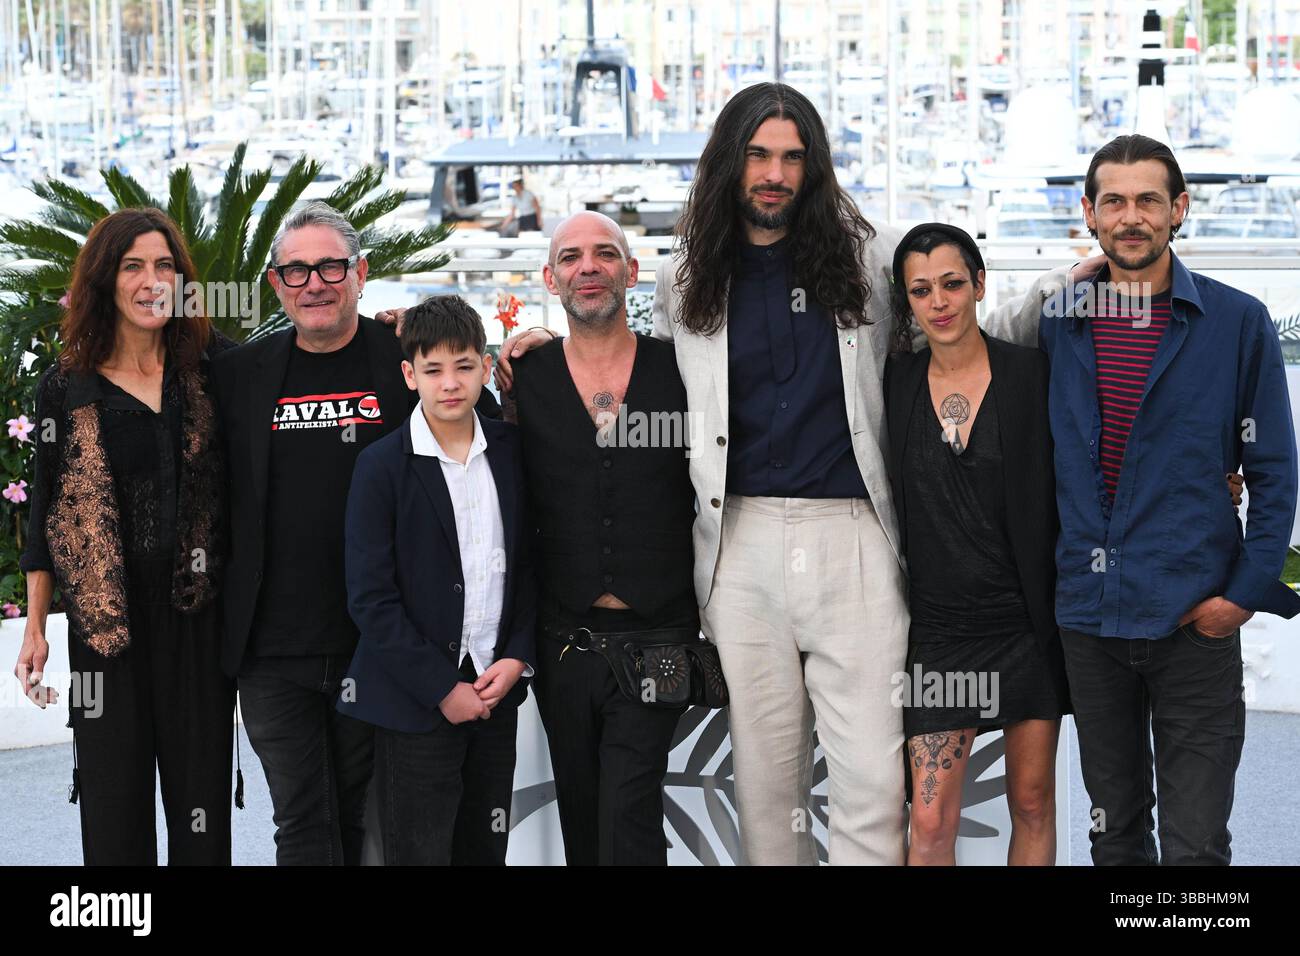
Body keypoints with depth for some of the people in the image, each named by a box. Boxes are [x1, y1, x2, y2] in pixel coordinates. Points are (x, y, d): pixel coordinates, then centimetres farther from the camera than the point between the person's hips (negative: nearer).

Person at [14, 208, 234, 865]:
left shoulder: (212, 366, 4)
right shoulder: (67, 389, 1)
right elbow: (46, 512, 4)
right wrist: (35, 628, 2)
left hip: (198, 613, 1)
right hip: (106, 615, -1)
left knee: (202, 792, 6)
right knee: (114, 797, 4)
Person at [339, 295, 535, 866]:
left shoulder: (509, 450, 5)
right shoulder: (382, 466, -8)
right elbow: (371, 599, -10)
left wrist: (518, 658, -1)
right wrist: (442, 688, -12)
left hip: (497, 690, 4)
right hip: (415, 704, -4)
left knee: (486, 851, 10)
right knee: (420, 851, 0)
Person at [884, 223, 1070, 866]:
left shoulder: (1031, 373, -3)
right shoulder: (896, 381, 4)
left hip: (1029, 620, -1)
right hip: (939, 626, 1)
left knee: (1033, 802, 9)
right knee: (930, 820, -5)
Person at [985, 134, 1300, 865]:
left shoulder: (1238, 323, -1)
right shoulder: (1057, 324, 7)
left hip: (1194, 616, -3)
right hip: (1091, 617, 3)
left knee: (1195, 842, -3)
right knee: (1116, 831, 14)